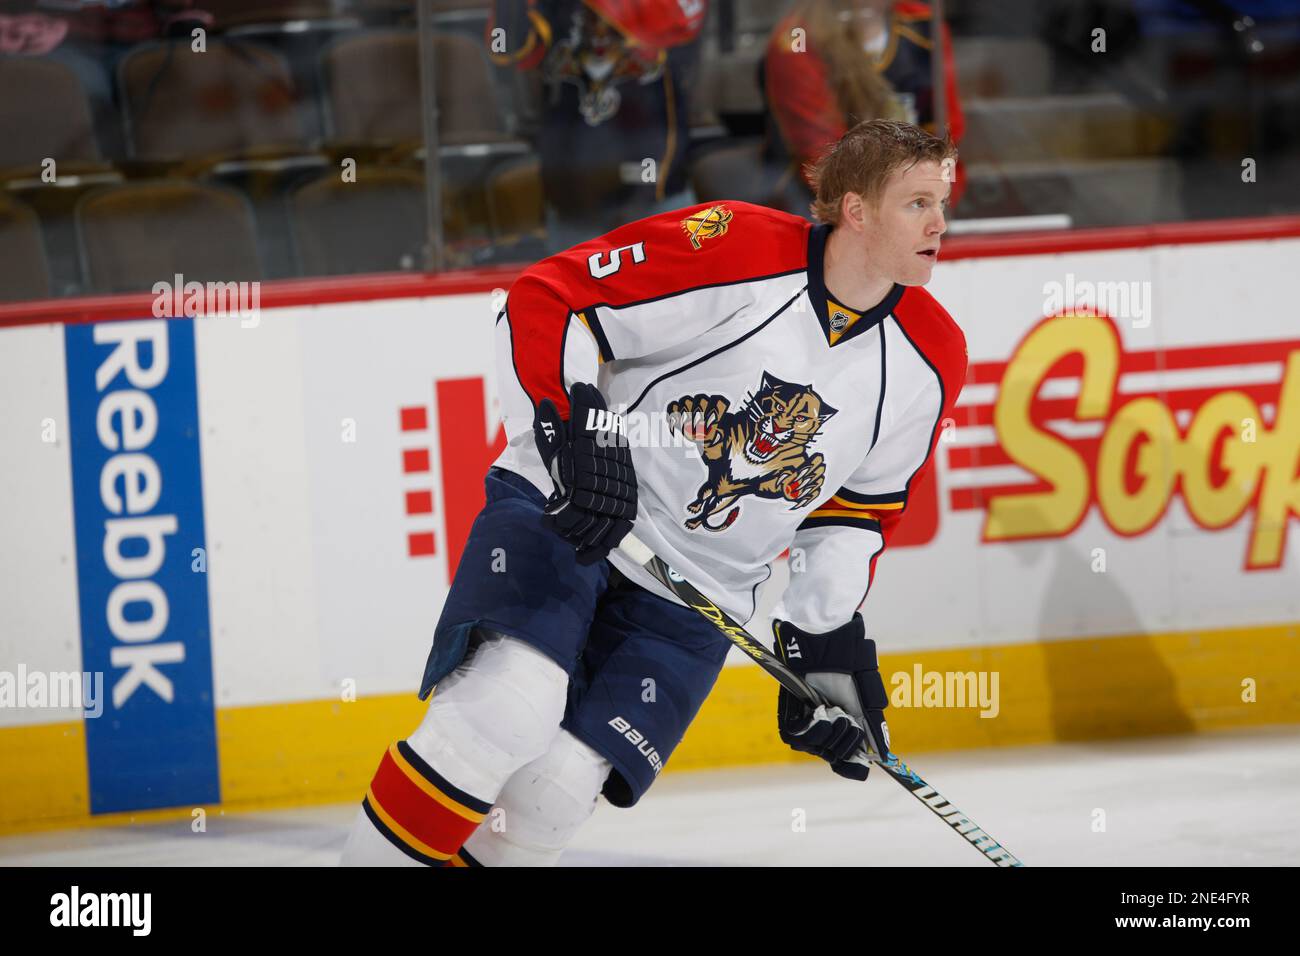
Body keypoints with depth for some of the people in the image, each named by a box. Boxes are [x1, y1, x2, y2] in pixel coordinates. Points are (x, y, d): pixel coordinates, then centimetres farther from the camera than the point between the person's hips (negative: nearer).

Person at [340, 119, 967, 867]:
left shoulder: (930, 361, 0)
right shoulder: (732, 250, -18)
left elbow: (862, 504, 14)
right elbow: (542, 304, -15)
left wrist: (826, 638, 7)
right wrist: (571, 432, -26)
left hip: (695, 595, 4)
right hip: (564, 508, -4)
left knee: (556, 792, -12)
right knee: (509, 705, -29)